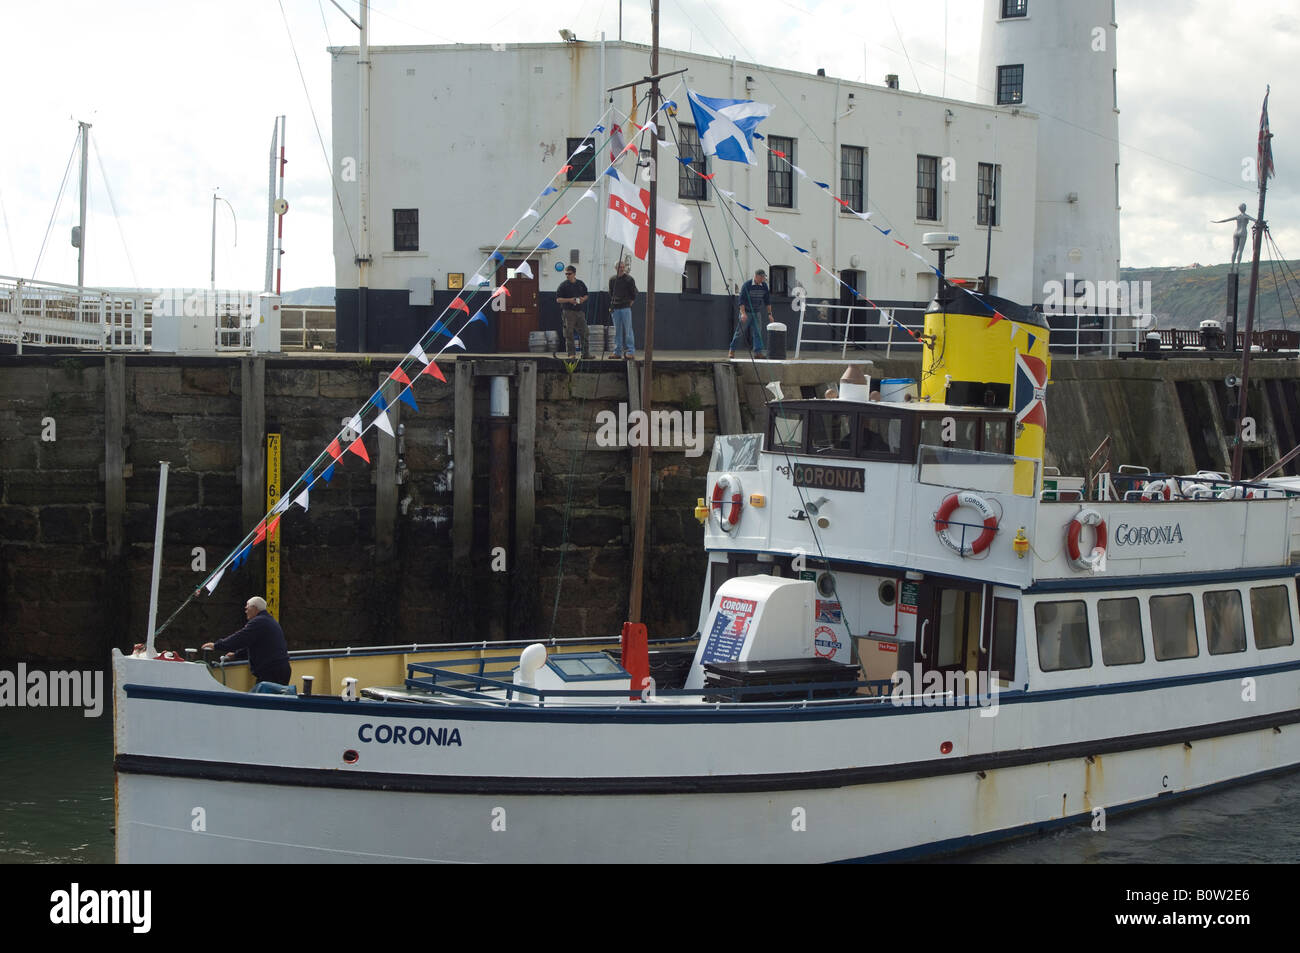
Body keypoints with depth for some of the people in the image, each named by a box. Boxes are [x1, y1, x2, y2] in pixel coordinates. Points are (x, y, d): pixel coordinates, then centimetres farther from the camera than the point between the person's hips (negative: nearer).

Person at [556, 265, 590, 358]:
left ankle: (586, 353, 10)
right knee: (569, 334, -3)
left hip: (579, 311, 4)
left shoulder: (580, 284, 12)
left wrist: (583, 299, -1)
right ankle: (570, 353, 2)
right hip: (568, 311, -4)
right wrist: (569, 300, -16)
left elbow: (586, 295, 22)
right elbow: (558, 299, -3)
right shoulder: (563, 285, -1)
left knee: (584, 332, 4)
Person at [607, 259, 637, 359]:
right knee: (617, 331, 7)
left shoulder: (629, 279, 0)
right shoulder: (612, 279, 12)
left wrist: (629, 303, 0)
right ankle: (617, 352, 12)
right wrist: (611, 306, 10)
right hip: (615, 309, 4)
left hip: (626, 308, -4)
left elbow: (633, 294, 4)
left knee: (627, 330, -6)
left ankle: (630, 351, -5)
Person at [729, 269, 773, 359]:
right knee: (740, 331, -1)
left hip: (756, 313, 4)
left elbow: (767, 300, 8)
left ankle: (758, 351, -4)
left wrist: (769, 314, 4)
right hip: (746, 312, -4)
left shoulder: (764, 286, 2)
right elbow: (742, 300, -17)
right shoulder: (747, 285, -14)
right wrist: (743, 313, -25)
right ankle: (732, 350, 9)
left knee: (757, 332, -3)